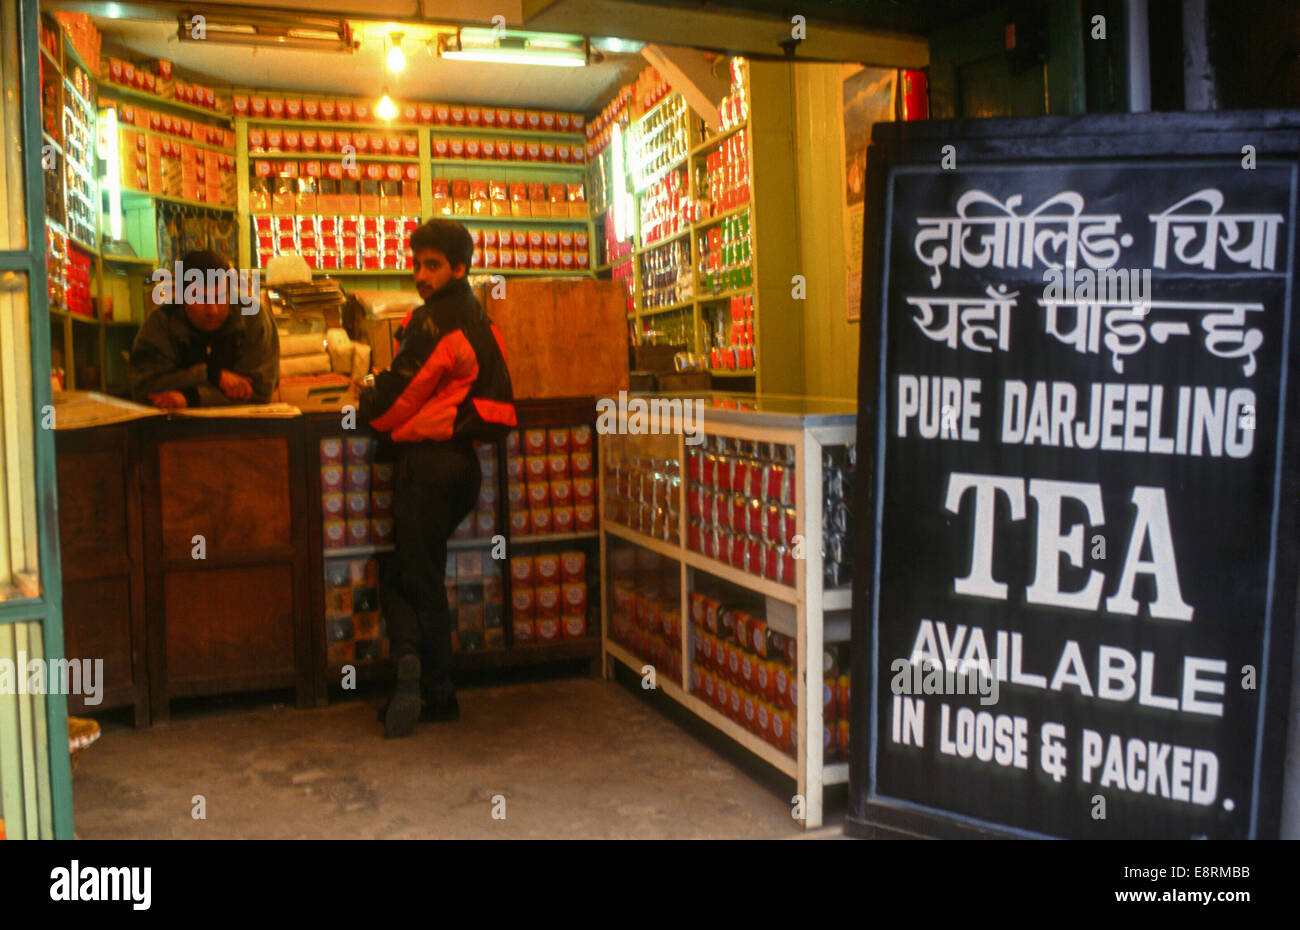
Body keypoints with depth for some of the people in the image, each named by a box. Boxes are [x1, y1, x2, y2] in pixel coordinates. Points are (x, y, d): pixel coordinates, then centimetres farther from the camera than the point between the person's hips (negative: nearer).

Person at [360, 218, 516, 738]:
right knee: (401, 575, 14)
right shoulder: (478, 321, 15)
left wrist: (366, 407, 7)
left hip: (426, 458, -8)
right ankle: (413, 661, 1)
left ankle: (437, 694, 8)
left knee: (420, 579, 1)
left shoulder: (434, 318, -12)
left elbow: (402, 386, -15)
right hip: (462, 457, 9)